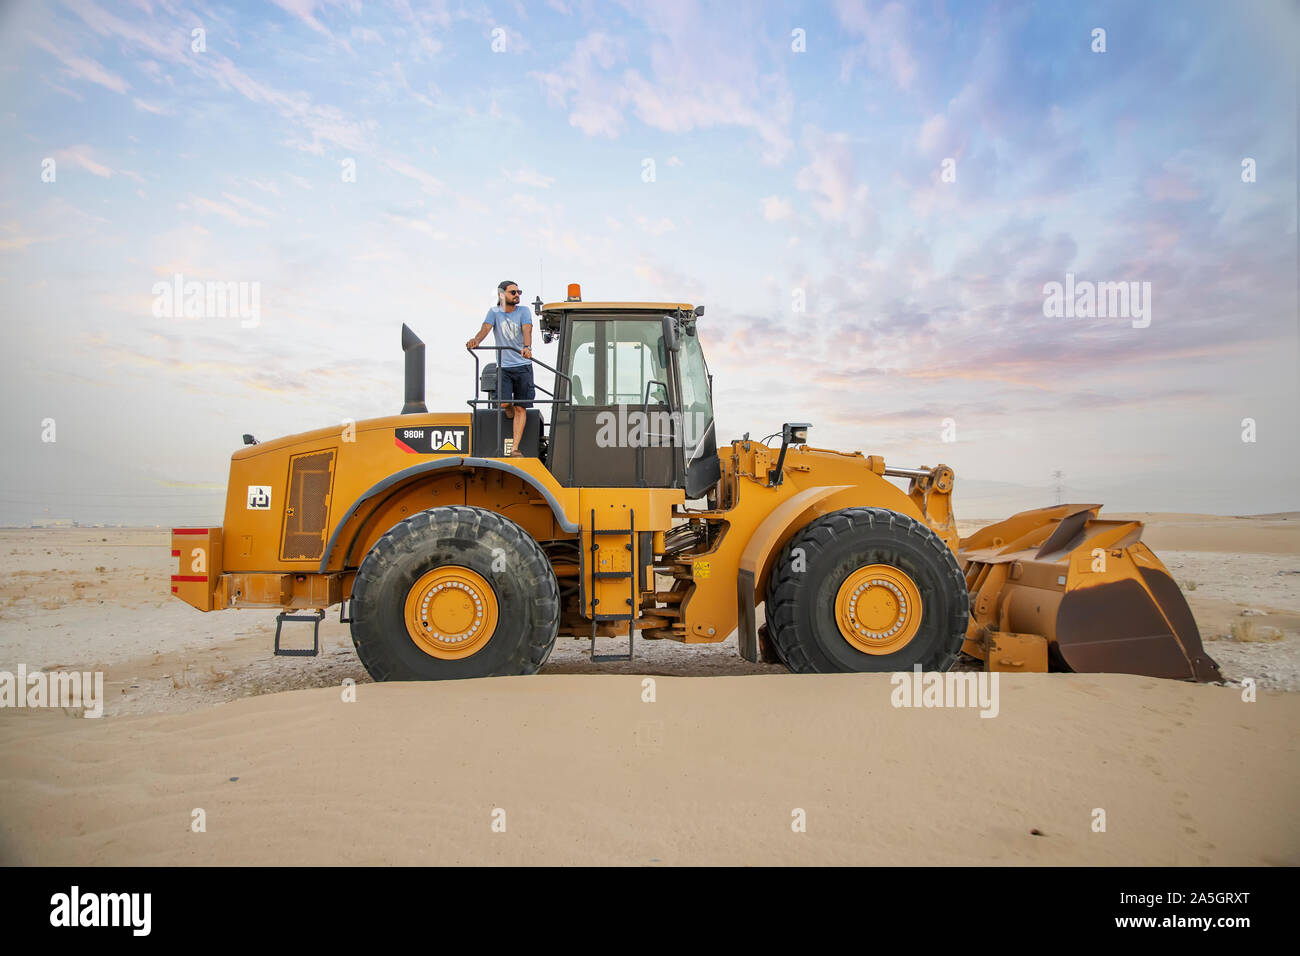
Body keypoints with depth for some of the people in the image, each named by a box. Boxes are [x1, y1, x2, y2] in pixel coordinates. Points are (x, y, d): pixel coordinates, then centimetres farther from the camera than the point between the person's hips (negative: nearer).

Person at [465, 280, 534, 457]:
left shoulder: (523, 311, 4)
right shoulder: (494, 312, 6)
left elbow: (527, 330, -14)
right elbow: (486, 327, -11)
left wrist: (527, 347, -36)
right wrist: (476, 340, -35)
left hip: (523, 366, 0)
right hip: (503, 367, 0)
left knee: (521, 408, -3)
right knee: (503, 403, -16)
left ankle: (514, 448, 1)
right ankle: (511, 417, 23)